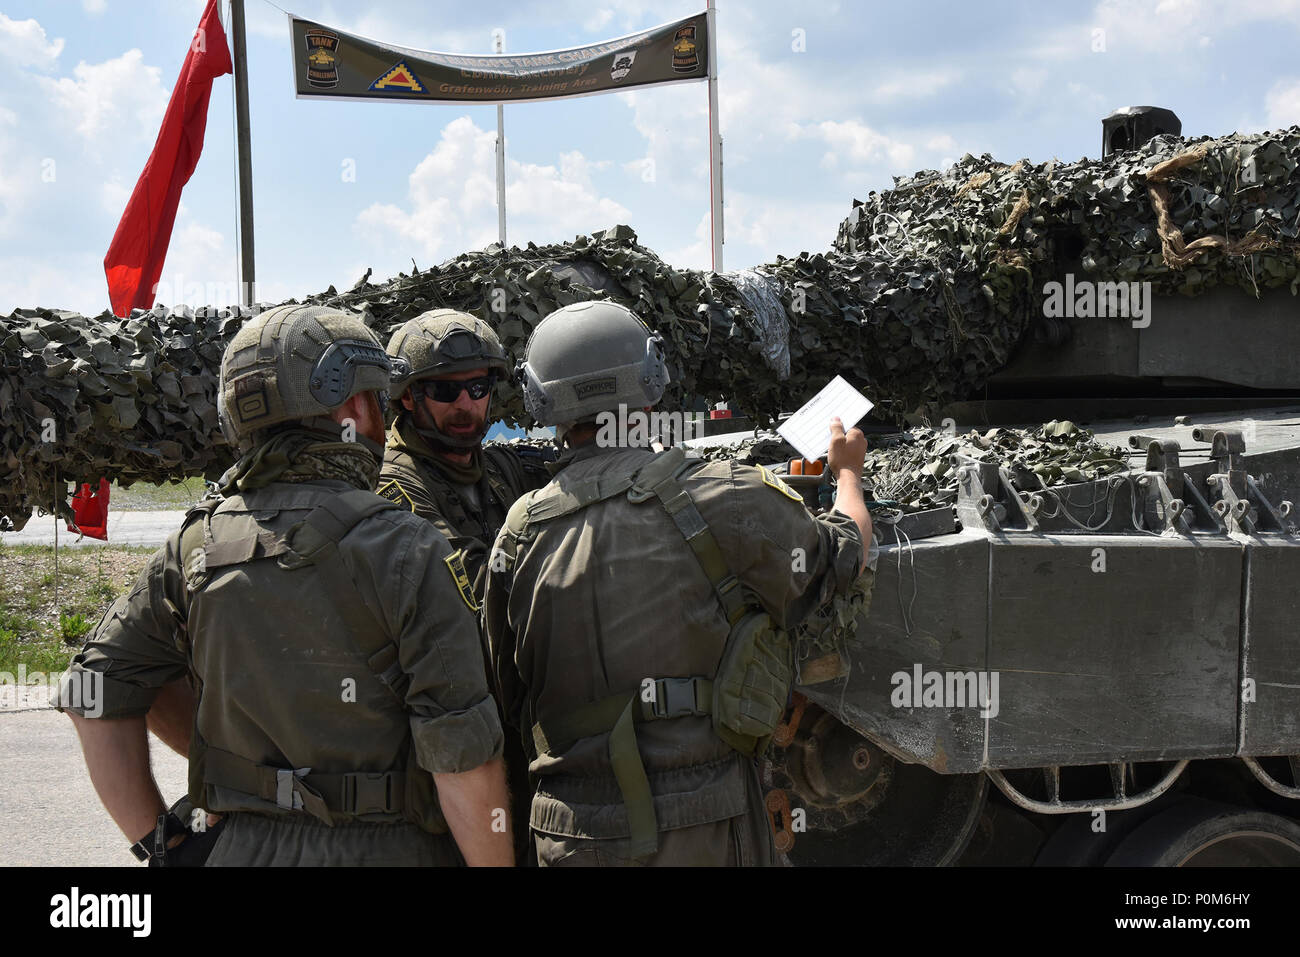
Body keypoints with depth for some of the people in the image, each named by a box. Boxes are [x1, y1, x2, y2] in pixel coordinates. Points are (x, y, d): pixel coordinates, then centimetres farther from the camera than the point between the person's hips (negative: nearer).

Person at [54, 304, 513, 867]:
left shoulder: (196, 547, 2)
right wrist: (497, 862, -8)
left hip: (248, 845, 4)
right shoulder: (407, 551, -14)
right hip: (387, 849, -4)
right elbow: (463, 754, -17)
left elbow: (95, 695, 4)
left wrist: (159, 842, 9)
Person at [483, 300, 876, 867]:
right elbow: (846, 552, 8)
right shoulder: (716, 500, -10)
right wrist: (848, 471, 28)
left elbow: (511, 700, 9)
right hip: (699, 833, -3)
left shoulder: (517, 539, 0)